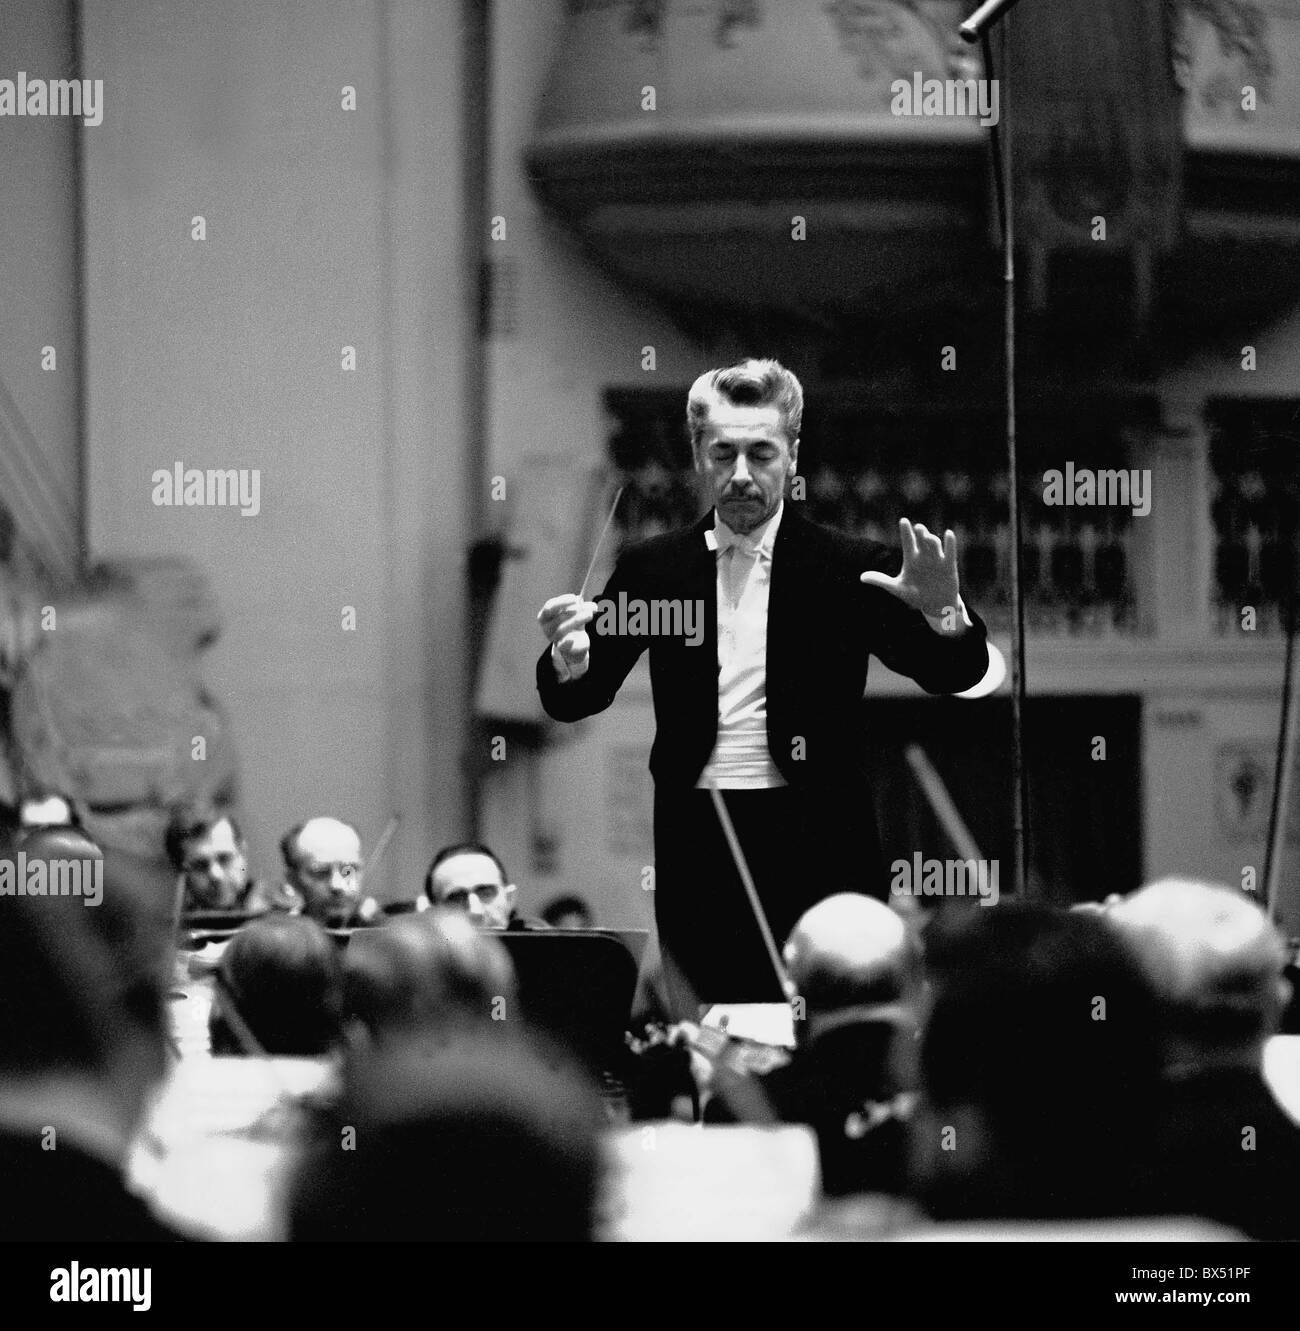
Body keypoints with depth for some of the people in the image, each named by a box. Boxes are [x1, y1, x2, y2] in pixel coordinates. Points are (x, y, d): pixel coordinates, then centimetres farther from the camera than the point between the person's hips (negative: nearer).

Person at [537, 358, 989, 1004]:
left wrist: (944, 611, -25)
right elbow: (575, 701, 7)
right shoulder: (652, 568, 8)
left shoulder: (850, 569, 1)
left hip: (815, 848, -1)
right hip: (696, 849, 2)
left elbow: (953, 673, -3)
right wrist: (568, 660, -17)